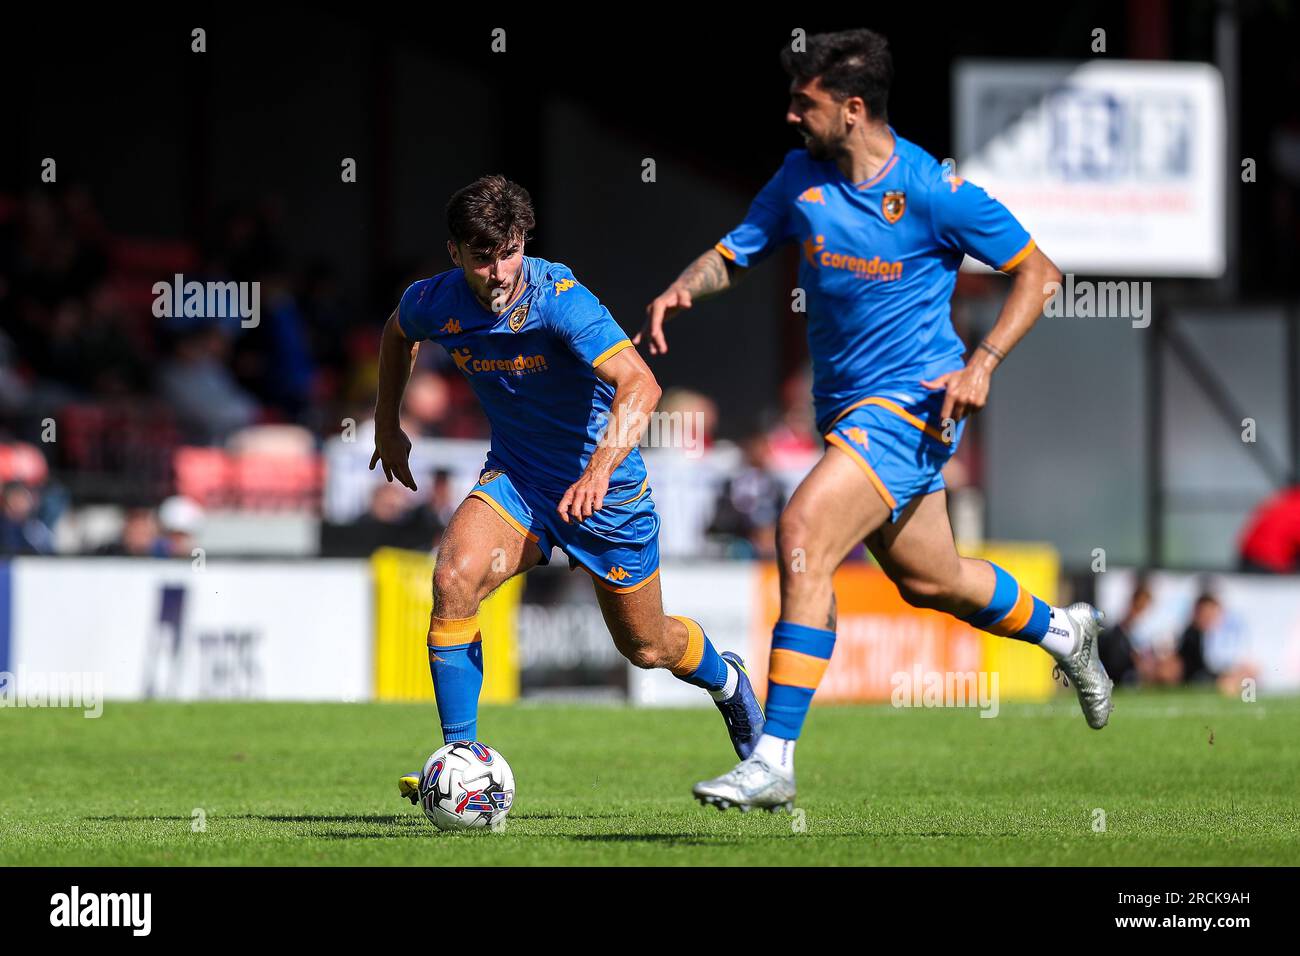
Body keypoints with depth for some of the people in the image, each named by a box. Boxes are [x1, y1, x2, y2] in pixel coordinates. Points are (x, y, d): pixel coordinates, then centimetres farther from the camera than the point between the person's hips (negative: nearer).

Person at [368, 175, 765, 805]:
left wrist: (600, 469, -54)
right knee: (454, 576, -27)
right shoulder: (436, 303, -13)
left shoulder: (559, 298, -29)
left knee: (646, 648, 13)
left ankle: (724, 679, 50)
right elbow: (398, 333, 15)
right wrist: (387, 426, 18)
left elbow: (640, 385, -41)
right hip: (516, 479, 3)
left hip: (605, 486, -3)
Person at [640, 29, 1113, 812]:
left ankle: (775, 759, -26)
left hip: (911, 402, -8)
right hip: (845, 401, 8)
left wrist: (983, 363, -18)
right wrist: (683, 289, -12)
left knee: (804, 533, -25)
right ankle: (1062, 632, 50)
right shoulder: (802, 175, 1)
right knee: (930, 580, 20)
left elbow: (1039, 271, -7)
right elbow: (737, 252, 10)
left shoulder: (931, 191, -16)